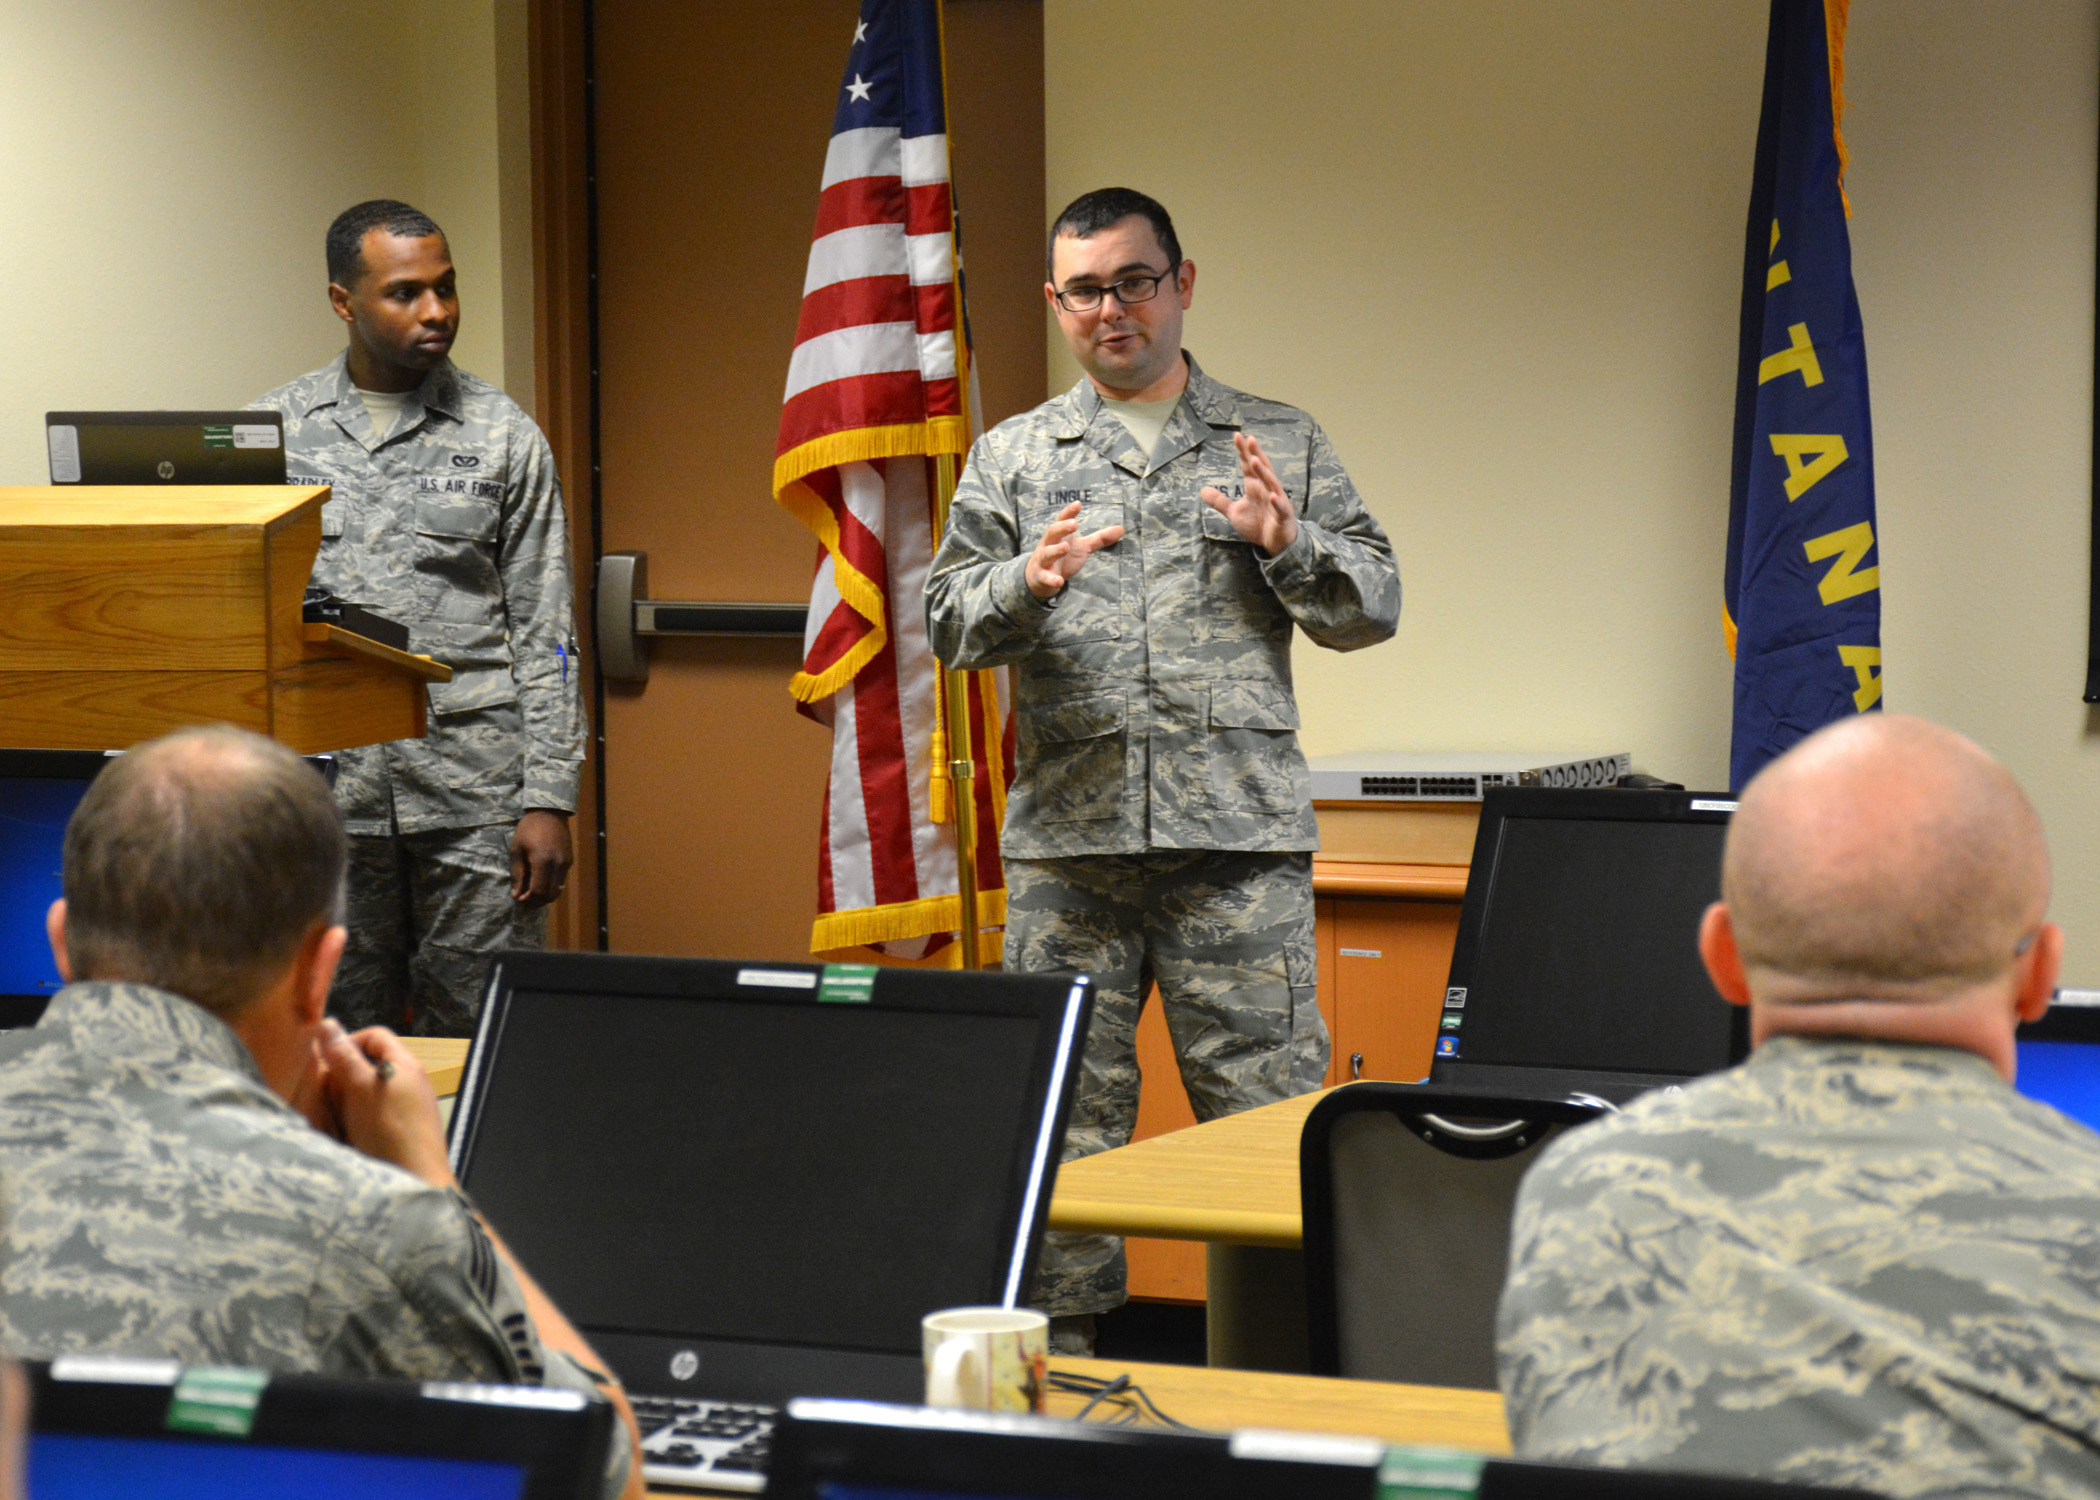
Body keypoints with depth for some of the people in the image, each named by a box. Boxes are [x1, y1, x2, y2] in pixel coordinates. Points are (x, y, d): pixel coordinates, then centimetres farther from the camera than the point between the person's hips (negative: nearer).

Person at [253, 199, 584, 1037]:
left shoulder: (503, 438, 5)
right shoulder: (274, 431, 7)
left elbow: (544, 633, 3)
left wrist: (548, 798, -4)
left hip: (474, 788, -1)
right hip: (324, 784, 1)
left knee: (480, 1041, 0)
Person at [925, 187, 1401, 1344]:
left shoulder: (1280, 445, 12)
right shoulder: (1013, 457, 14)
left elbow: (1375, 606, 9)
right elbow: (948, 619, 6)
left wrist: (1290, 545, -10)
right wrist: (1027, 583, -15)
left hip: (1241, 834, -1)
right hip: (1066, 839, 1)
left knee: (1269, 1112, -2)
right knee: (1060, 1120, 5)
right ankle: (1062, 1363, 15)